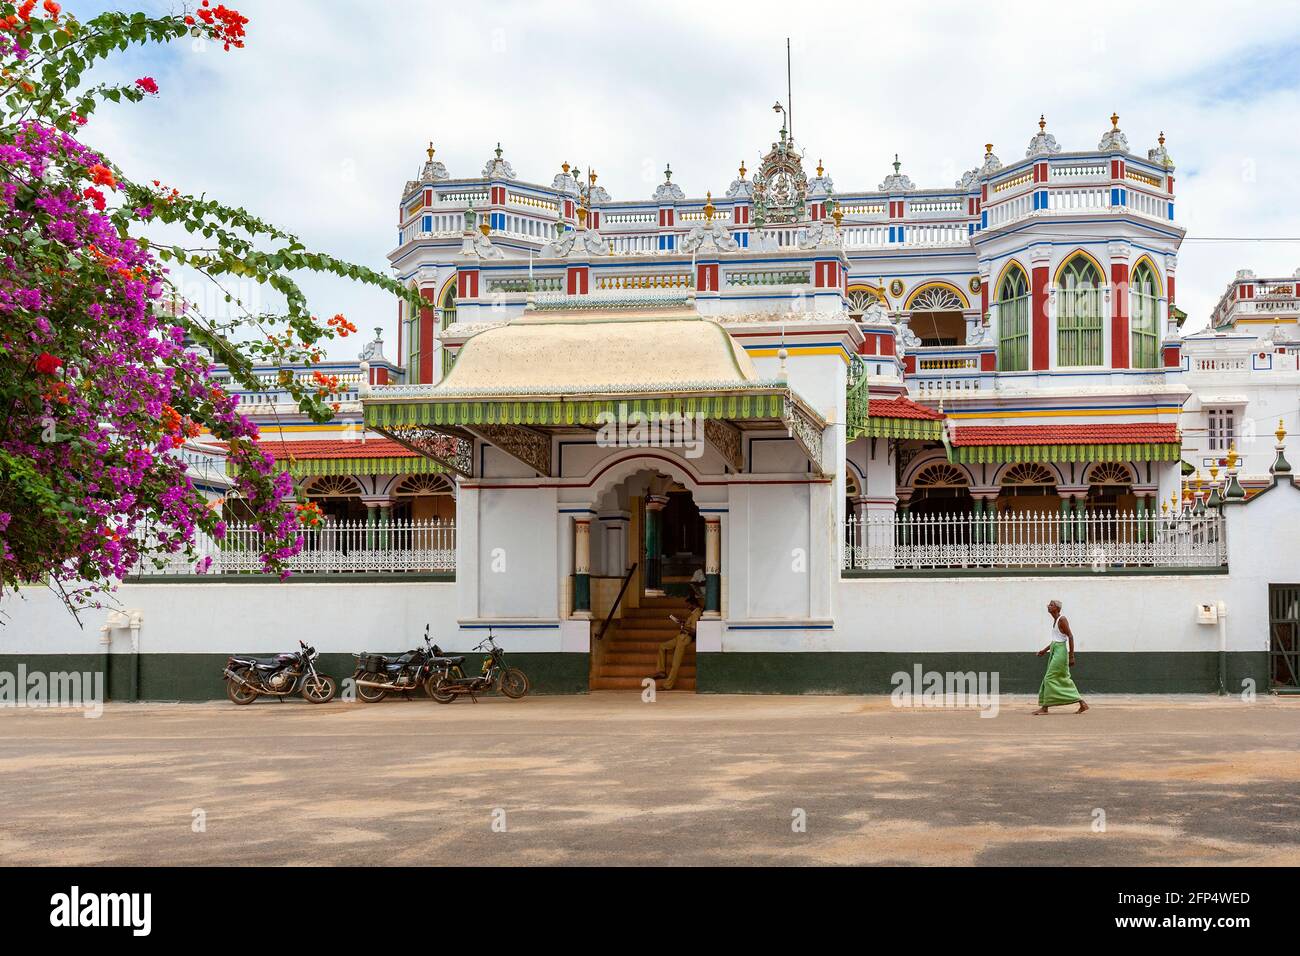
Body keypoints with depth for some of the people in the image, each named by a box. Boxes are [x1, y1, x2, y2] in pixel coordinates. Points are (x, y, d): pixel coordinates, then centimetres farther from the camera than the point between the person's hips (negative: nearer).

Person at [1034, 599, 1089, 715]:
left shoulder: (1062, 620, -13)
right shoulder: (1055, 620, 15)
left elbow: (1070, 636, -16)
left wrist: (1071, 656, -19)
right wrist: (1045, 650, 23)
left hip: (1060, 651, -10)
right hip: (1054, 651, 10)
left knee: (1050, 678, -9)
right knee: (1063, 679, 10)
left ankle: (1044, 707, -6)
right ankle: (1082, 703, 14)